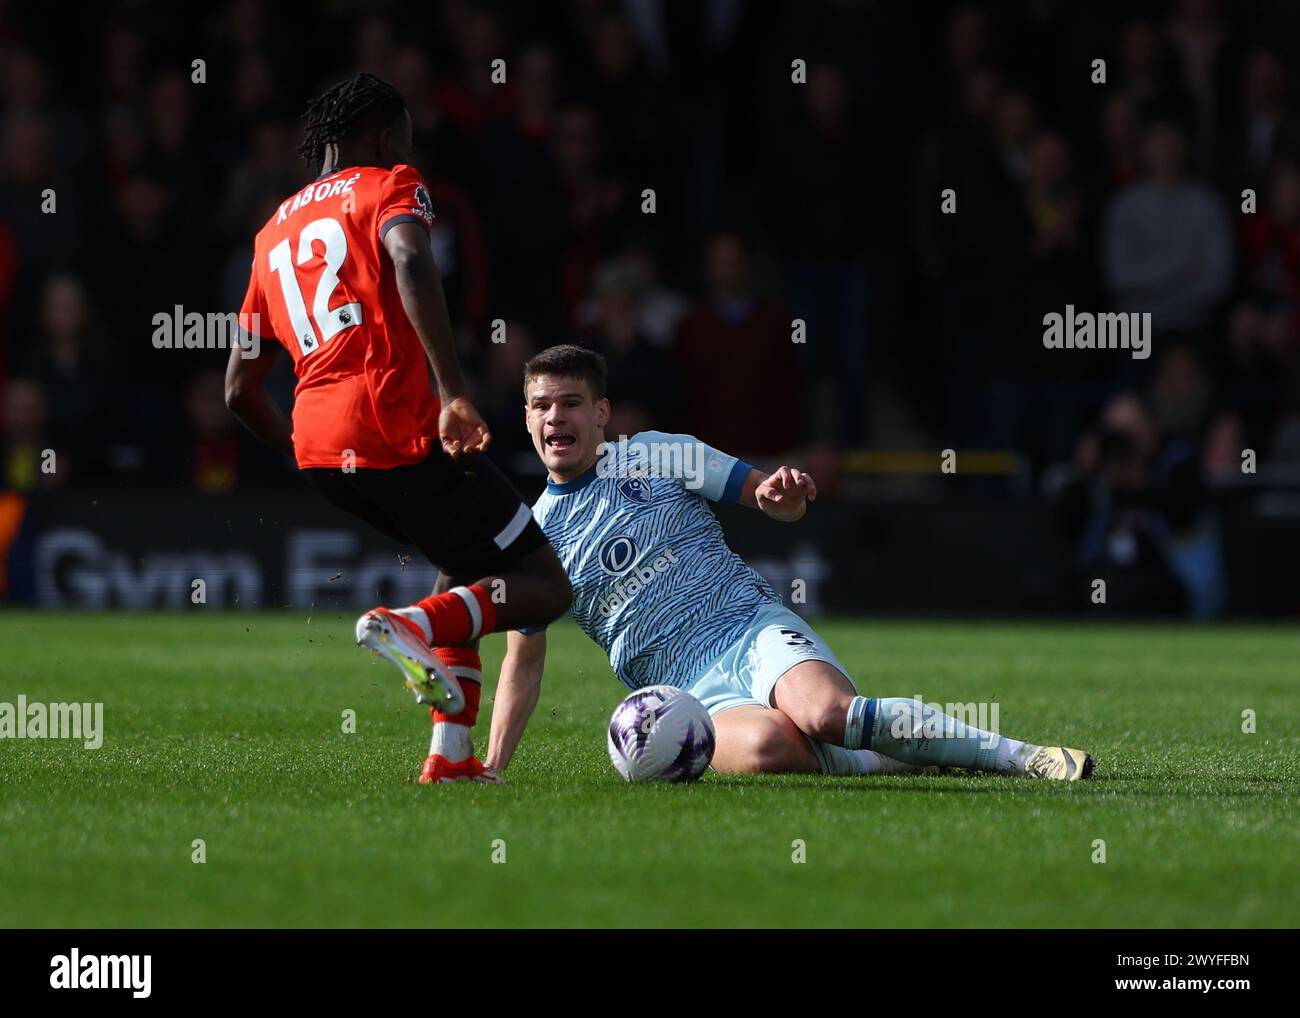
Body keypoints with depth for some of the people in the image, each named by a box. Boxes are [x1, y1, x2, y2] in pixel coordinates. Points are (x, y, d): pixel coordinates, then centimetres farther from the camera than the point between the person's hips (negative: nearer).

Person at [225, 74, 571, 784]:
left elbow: (239, 390, 26)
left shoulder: (274, 232, 26)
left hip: (316, 445, 7)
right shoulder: (388, 187, 6)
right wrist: (453, 392, -24)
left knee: (463, 569, 27)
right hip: (395, 425, -7)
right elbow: (410, 263, -19)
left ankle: (451, 752, 13)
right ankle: (412, 625, -25)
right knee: (546, 588, 0)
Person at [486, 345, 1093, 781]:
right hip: (689, 688, 0)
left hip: (754, 628, 0)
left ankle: (1023, 756, -23)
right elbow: (523, 664, 15)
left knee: (827, 712, -34)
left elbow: (774, 500, 10)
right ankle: (898, 757, -12)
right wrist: (491, 768, 5)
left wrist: (786, 493, -15)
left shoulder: (655, 455, 8)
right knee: (764, 748, -37)